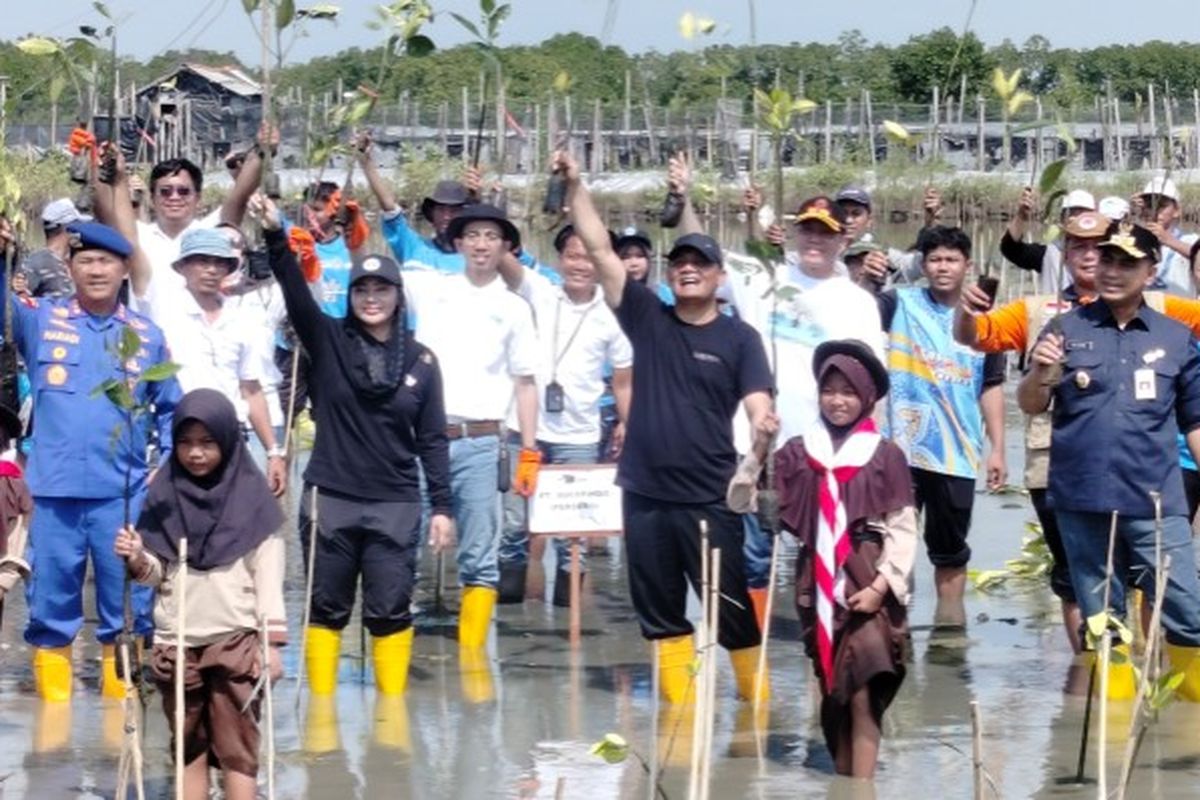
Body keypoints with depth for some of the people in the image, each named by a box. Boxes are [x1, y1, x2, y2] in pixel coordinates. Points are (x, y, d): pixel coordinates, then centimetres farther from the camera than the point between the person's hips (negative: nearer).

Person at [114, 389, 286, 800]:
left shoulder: (250, 496, -3)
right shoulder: (165, 494, 5)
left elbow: (269, 578, -3)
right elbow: (156, 572, 6)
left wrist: (272, 643, -8)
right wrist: (137, 561, -16)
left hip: (235, 641, -3)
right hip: (176, 643, 3)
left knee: (236, 749, -2)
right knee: (189, 749, 8)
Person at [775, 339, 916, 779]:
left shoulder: (885, 456, -1)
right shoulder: (798, 453, 6)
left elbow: (903, 528, -3)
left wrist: (881, 586, -10)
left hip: (867, 588, -3)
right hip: (818, 589, 3)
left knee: (861, 696, -11)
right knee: (832, 693, 9)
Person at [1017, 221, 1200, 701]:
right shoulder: (1067, 330, 5)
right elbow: (1030, 406, 1)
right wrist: (1041, 373, -20)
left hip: (1156, 503, 0)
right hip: (1082, 500, 1)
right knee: (1101, 618, 9)